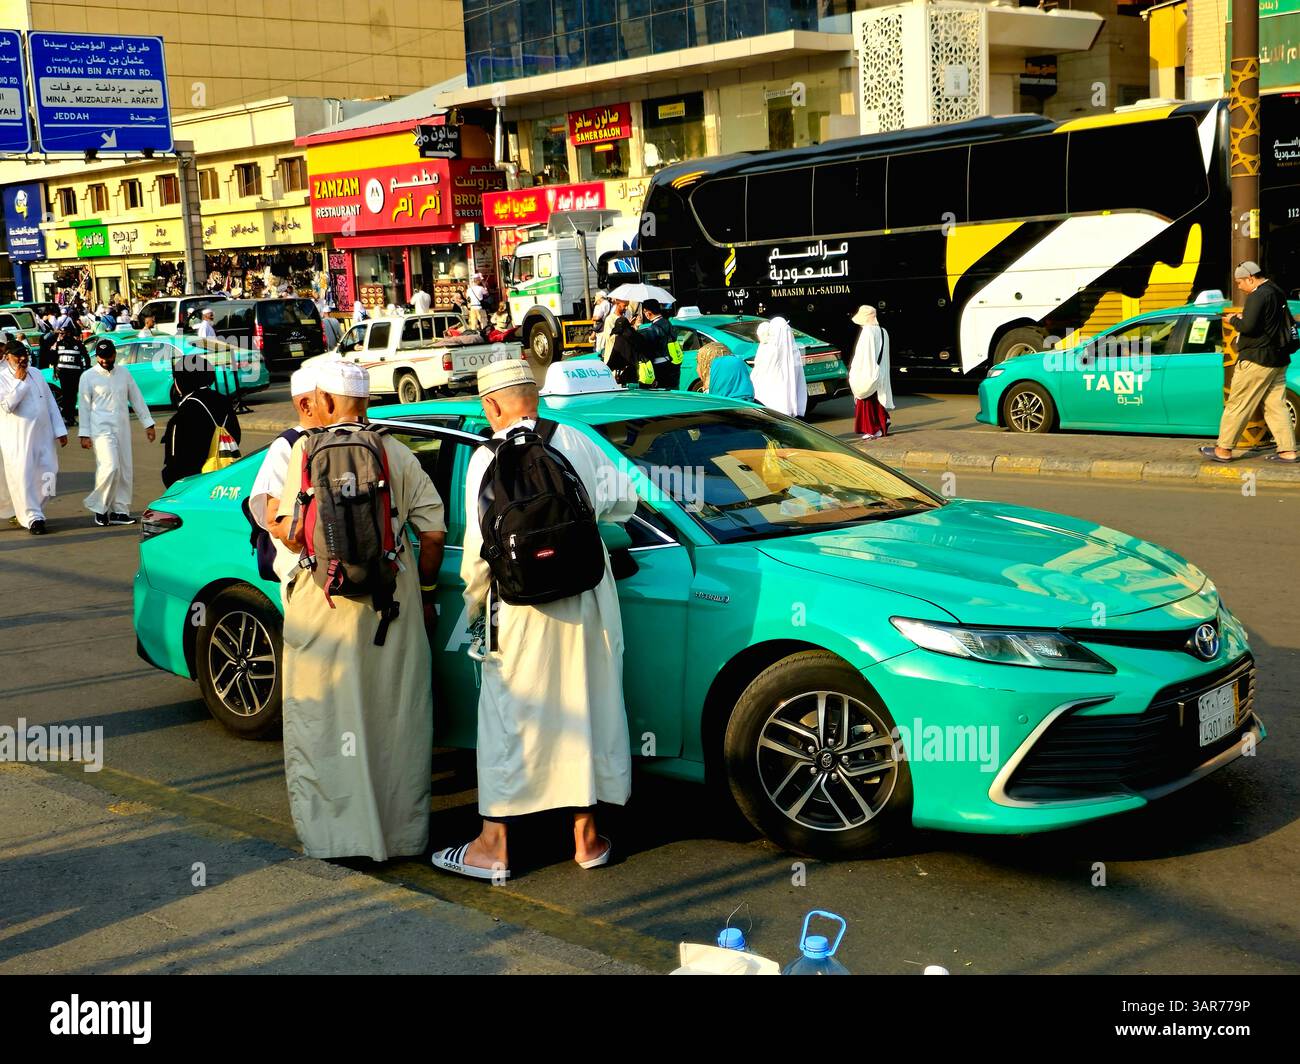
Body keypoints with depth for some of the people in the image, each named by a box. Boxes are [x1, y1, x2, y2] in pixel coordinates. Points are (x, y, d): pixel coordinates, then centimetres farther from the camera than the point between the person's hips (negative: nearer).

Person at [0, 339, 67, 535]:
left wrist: (60, 430, 11)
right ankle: (32, 518, 1)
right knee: (23, 476, -6)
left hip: (43, 435, 5)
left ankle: (24, 511, 21)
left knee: (48, 474, 3)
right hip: (17, 438, -5)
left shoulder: (36, 374, 13)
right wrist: (19, 381, -15)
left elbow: (51, 403, 15)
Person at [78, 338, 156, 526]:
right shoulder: (88, 376, -1)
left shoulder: (124, 373, 10)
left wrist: (148, 424, 10)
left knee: (125, 470, 4)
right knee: (110, 467, -18)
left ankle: (119, 511, 13)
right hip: (101, 429, -5)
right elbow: (84, 406, -1)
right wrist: (84, 434, -5)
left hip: (123, 429, 5)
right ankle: (98, 507, -2)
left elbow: (136, 399, 14)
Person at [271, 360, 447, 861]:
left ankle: (332, 831, 11)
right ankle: (402, 832, 19)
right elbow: (434, 532, 2)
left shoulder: (306, 449, -3)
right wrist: (426, 591, 15)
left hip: (327, 599, -3)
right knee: (396, 719, 11)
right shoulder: (398, 453, 5)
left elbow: (295, 534, -10)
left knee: (324, 722, 7)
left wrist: (275, 521, 12)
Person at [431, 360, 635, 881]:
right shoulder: (579, 441, 2)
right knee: (587, 712, 13)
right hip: (589, 600, 4)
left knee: (506, 720, 5)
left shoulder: (488, 458, -9)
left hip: (522, 607, -4)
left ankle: (493, 847, 12)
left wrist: (473, 602, 6)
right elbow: (623, 498, 10)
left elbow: (481, 545, -11)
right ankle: (586, 837, 23)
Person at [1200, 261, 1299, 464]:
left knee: (1237, 405, -2)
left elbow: (1248, 327, -24)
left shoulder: (1258, 296, -16)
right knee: (1276, 406, 9)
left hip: (1256, 361, -9)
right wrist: (1243, 317, 11)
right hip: (1278, 359, 9)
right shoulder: (1277, 293, 14)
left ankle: (1223, 450, 2)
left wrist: (1233, 320, -5)